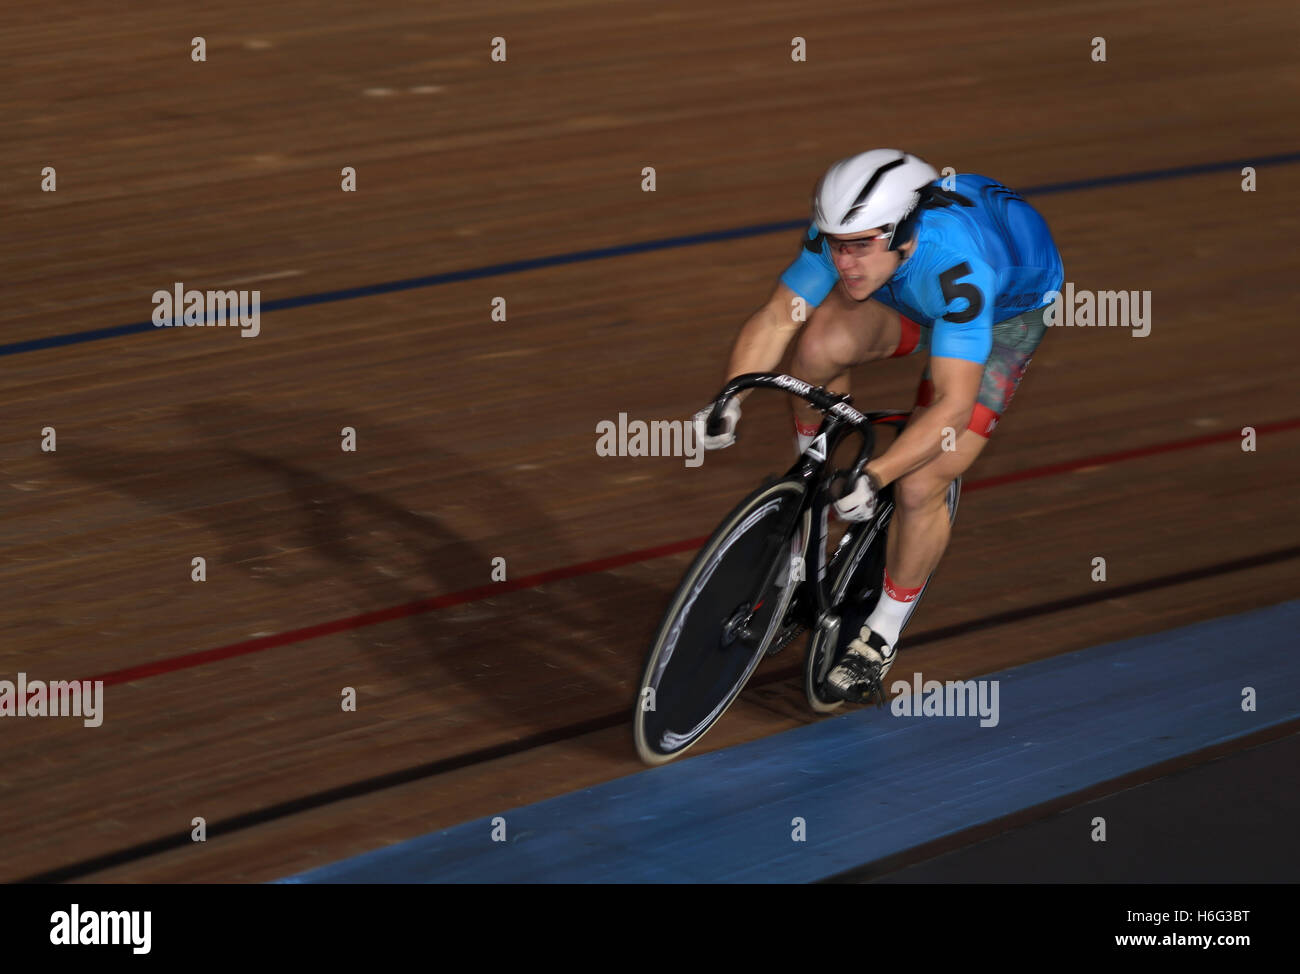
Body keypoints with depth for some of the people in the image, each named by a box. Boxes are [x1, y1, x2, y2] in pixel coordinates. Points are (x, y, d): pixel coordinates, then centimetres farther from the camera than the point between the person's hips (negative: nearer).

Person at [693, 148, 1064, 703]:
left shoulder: (958, 267, -45)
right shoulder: (847, 231, -29)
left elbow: (953, 406, -47)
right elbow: (776, 319, -23)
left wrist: (874, 478, -56)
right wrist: (728, 402, -38)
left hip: (1009, 308, -5)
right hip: (908, 297, 5)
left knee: (919, 488, -17)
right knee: (822, 348, -27)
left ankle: (882, 636, 7)